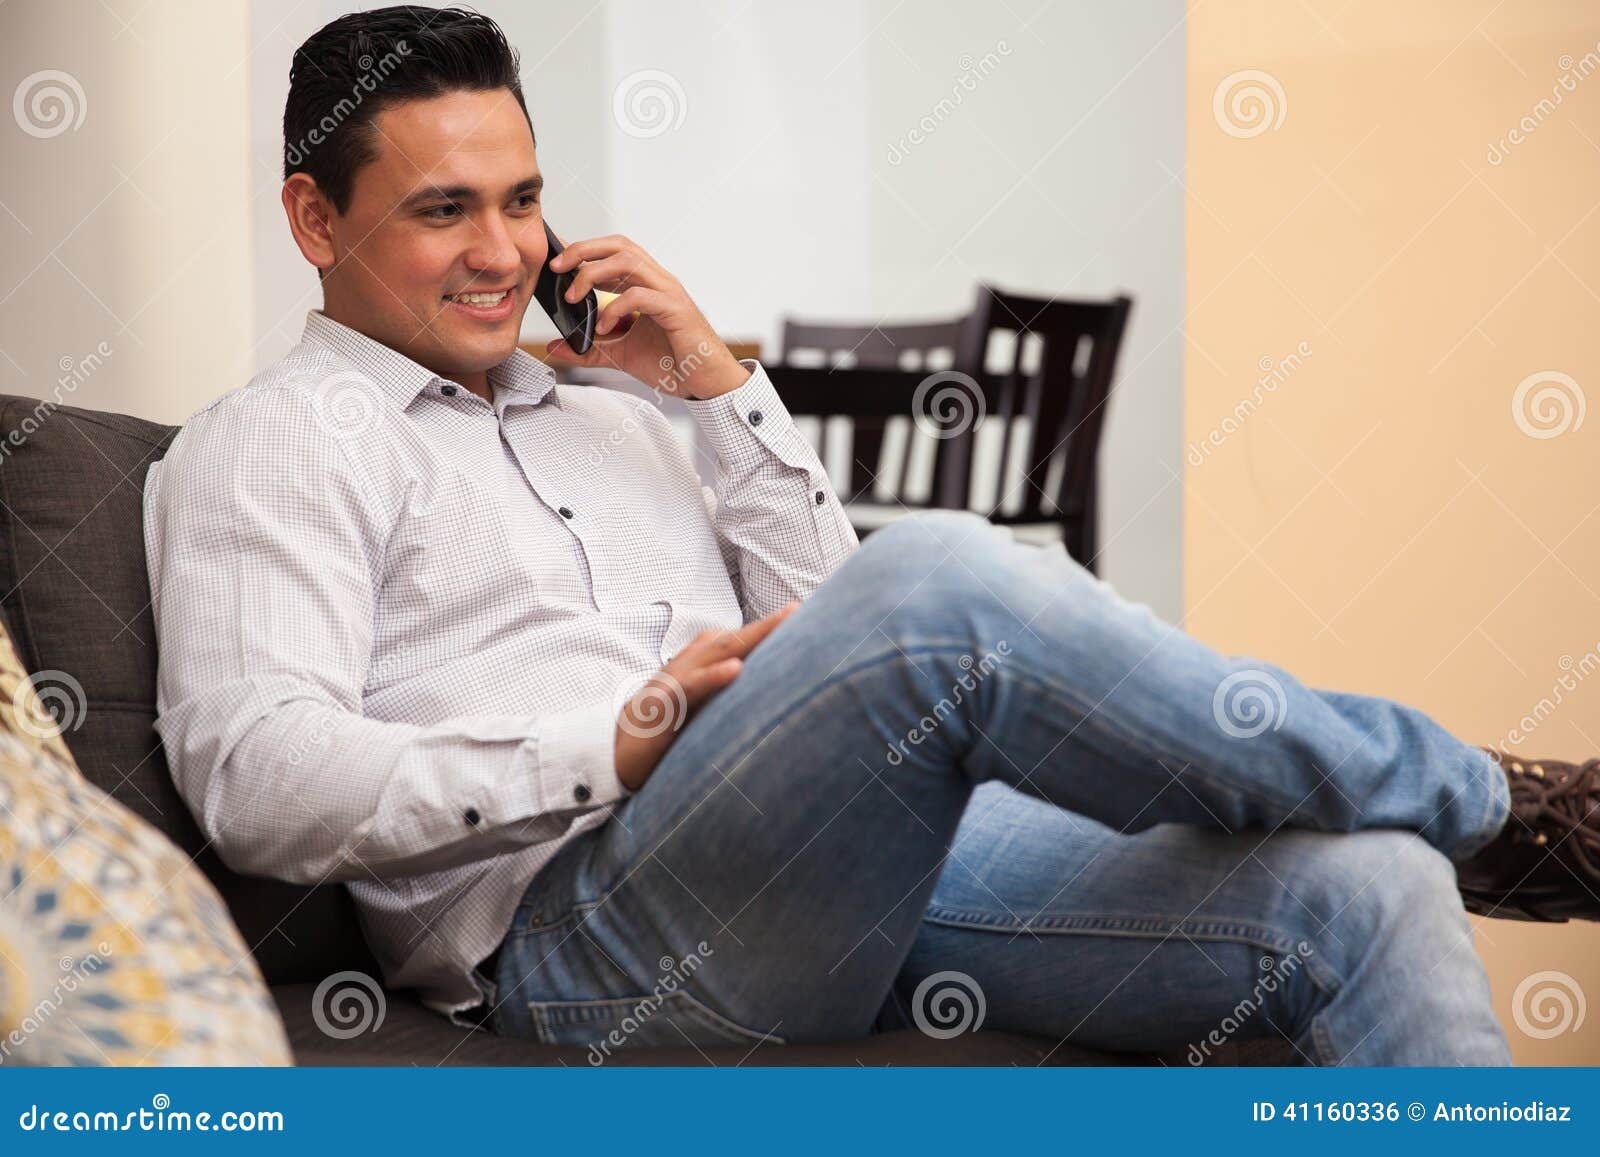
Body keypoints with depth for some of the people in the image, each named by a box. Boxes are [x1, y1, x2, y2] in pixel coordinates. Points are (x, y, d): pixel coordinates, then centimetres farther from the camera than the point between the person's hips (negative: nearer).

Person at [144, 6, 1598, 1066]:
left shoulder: (606, 418, 29)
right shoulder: (277, 444, 8)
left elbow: (828, 631, 22)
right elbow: (259, 781, -8)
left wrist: (723, 384, 12)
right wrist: (619, 746, -13)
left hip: (864, 856, 7)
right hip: (582, 925, -7)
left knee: (1364, 891, -13)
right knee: (945, 578, -34)